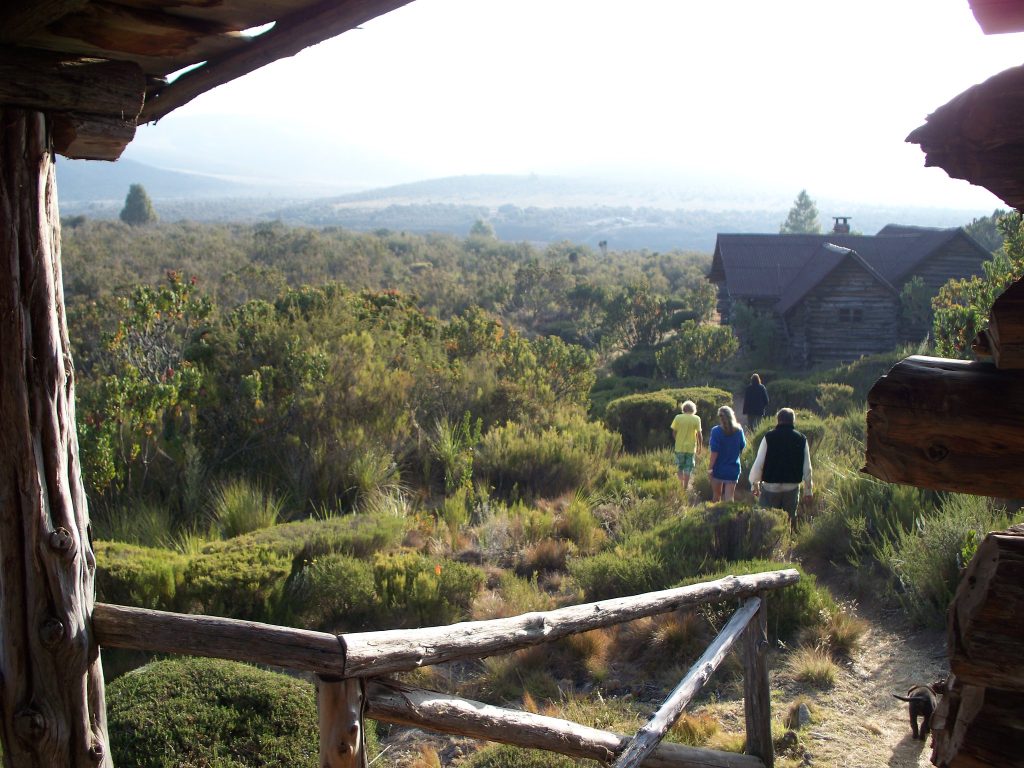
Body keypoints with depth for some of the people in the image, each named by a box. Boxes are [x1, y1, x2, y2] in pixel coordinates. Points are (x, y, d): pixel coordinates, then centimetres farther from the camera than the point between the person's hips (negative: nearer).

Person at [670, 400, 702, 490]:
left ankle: (681, 485, 7)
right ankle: (685, 487, 13)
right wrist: (699, 447, 4)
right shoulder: (696, 419, -7)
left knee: (680, 468, 15)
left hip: (679, 447, 1)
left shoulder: (678, 417, -5)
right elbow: (699, 434, -7)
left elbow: (674, 432, -1)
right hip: (691, 447, -1)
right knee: (688, 469, 10)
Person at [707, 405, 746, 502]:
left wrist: (710, 468, -11)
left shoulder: (716, 431, -15)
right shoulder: (739, 430, -5)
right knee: (729, 498, 4)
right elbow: (742, 447, 8)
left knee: (716, 495, 17)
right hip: (733, 469, 2)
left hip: (718, 468, -1)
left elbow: (714, 452, -17)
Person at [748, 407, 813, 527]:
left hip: (771, 486, -2)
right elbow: (807, 468, -1)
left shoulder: (769, 437, -7)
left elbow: (759, 464, -8)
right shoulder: (801, 439, -2)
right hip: (792, 487, 2)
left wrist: (754, 483, 5)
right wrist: (808, 489, 9)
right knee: (790, 520, 14)